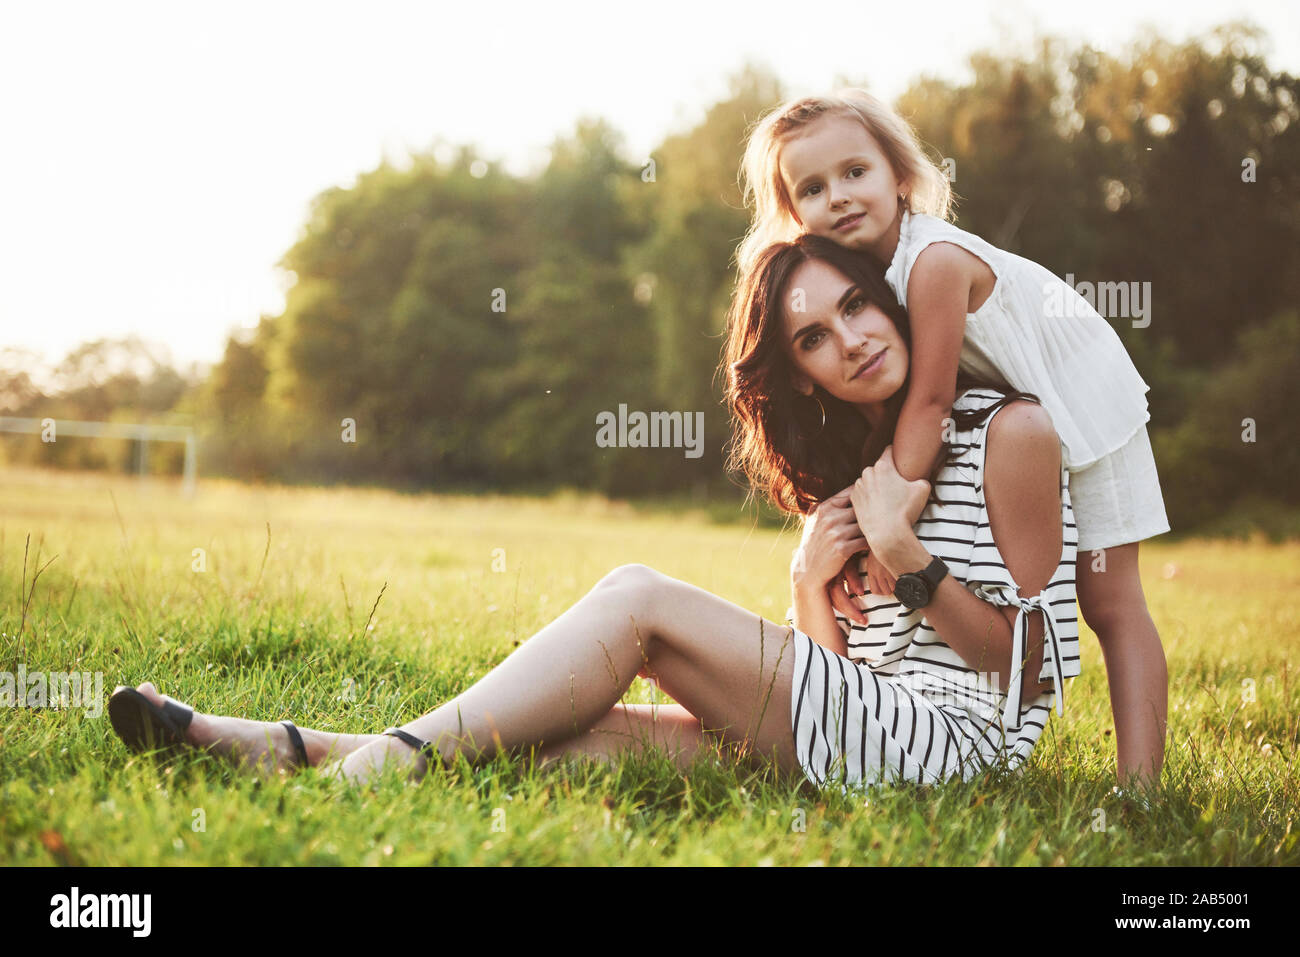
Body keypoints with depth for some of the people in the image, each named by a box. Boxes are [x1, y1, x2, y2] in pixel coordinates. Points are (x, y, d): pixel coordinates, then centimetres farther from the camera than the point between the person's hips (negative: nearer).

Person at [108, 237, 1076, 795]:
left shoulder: (1011, 430, -4)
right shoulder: (850, 467, 18)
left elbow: (1024, 664, -6)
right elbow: (841, 673, 11)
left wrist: (906, 554, -15)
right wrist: (812, 579, -8)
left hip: (955, 739, -7)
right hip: (871, 730, 7)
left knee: (638, 597, -17)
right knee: (614, 729, -12)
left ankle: (399, 759, -20)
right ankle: (299, 750, -16)